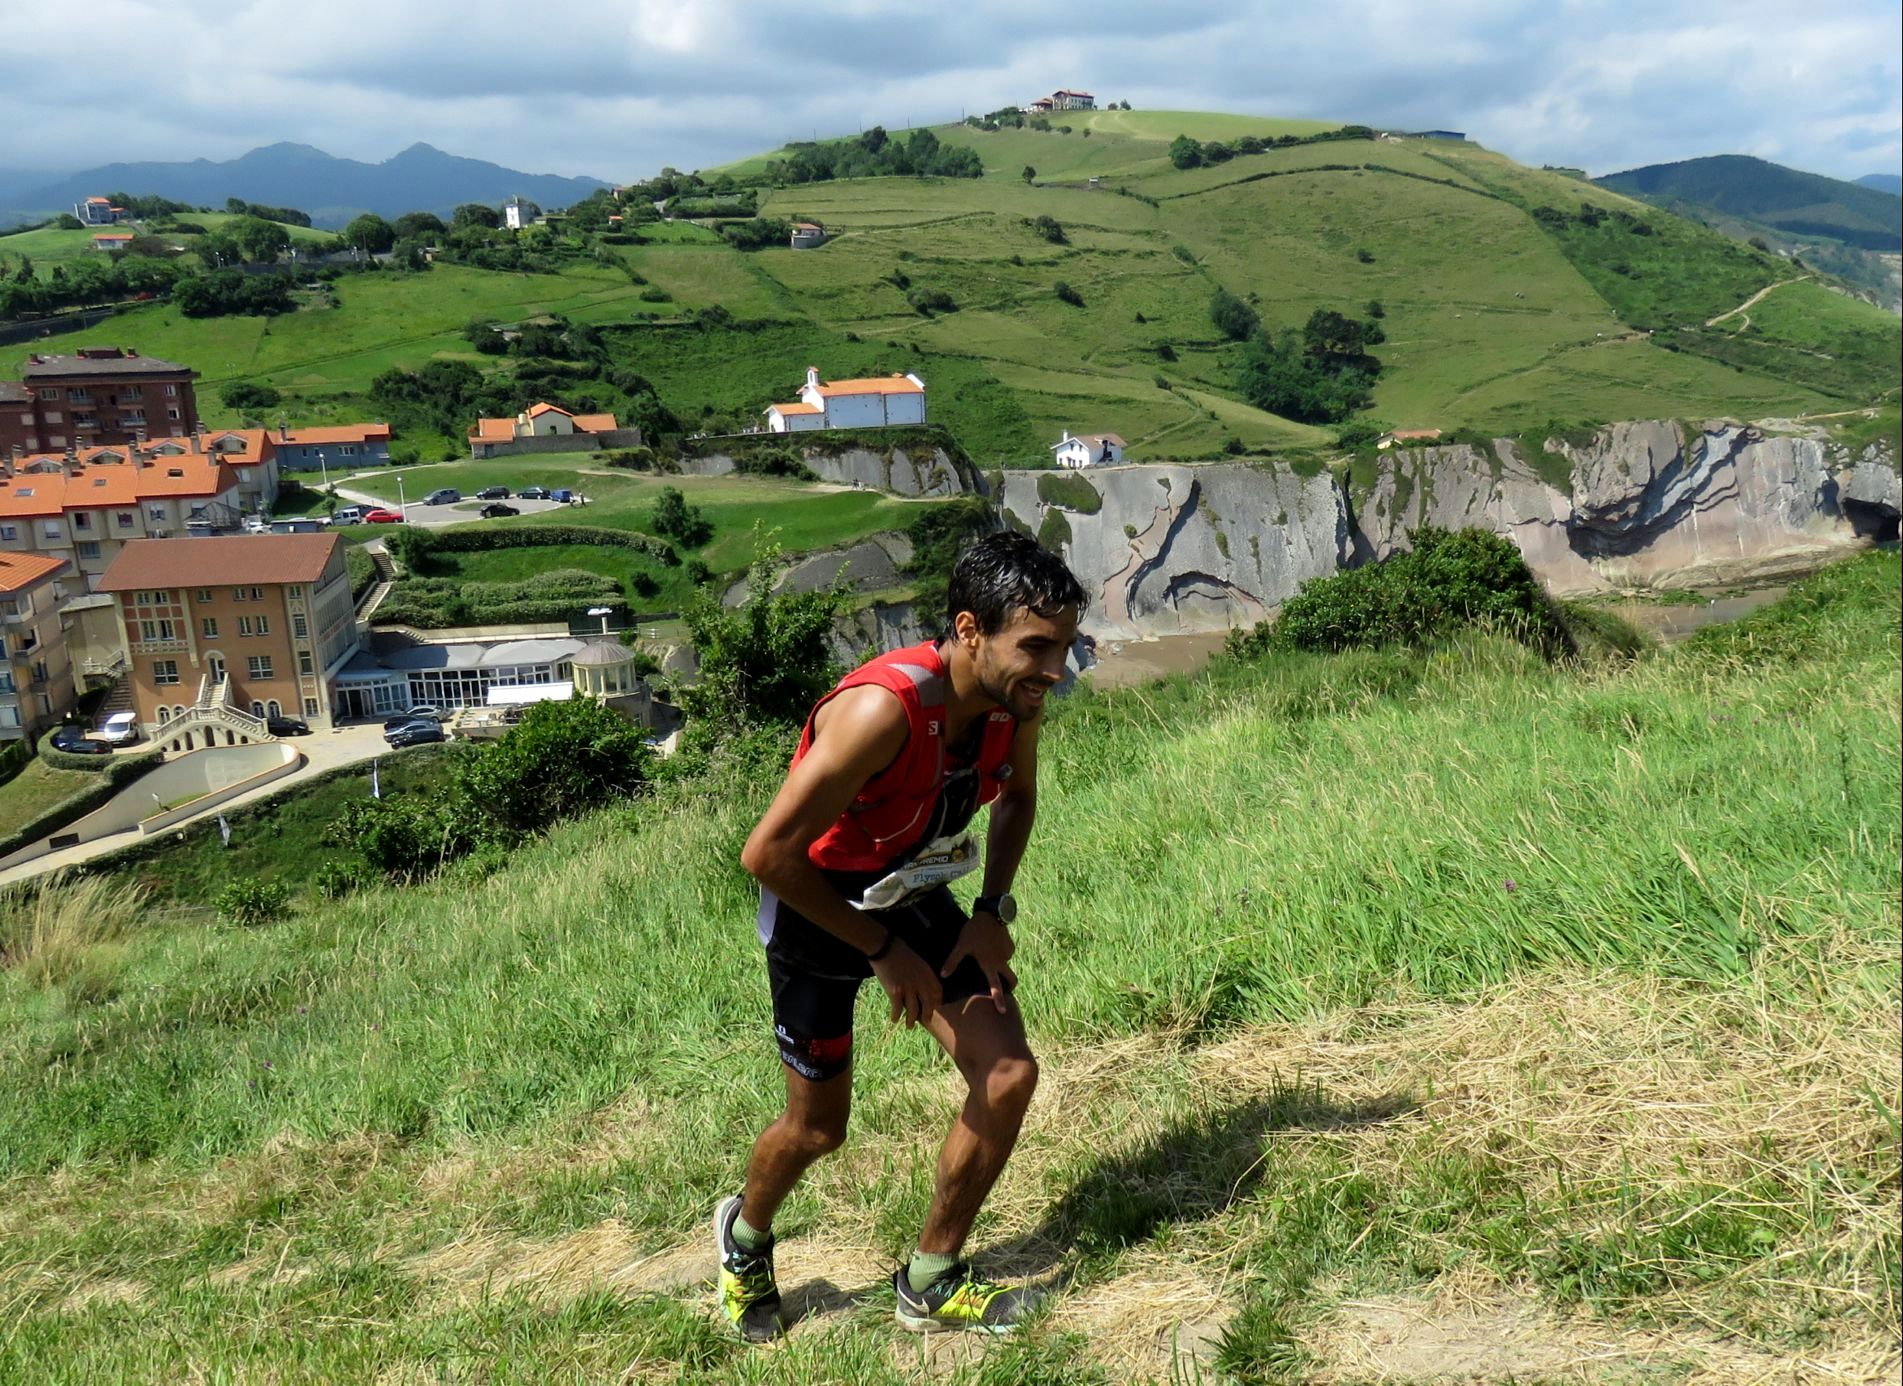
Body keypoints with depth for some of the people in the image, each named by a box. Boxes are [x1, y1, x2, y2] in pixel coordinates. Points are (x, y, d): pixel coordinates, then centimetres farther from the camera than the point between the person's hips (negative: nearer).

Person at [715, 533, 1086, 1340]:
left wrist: (994, 910, -4)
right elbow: (767, 854, -33)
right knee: (818, 1127, 8)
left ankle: (930, 1285, 16)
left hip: (914, 894, 6)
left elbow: (1016, 796, 9)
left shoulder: (1016, 699, -15)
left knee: (1009, 1077, -5)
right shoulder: (884, 709, -37)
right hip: (816, 905, -6)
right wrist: (881, 949, -23)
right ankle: (745, 1234, 44)